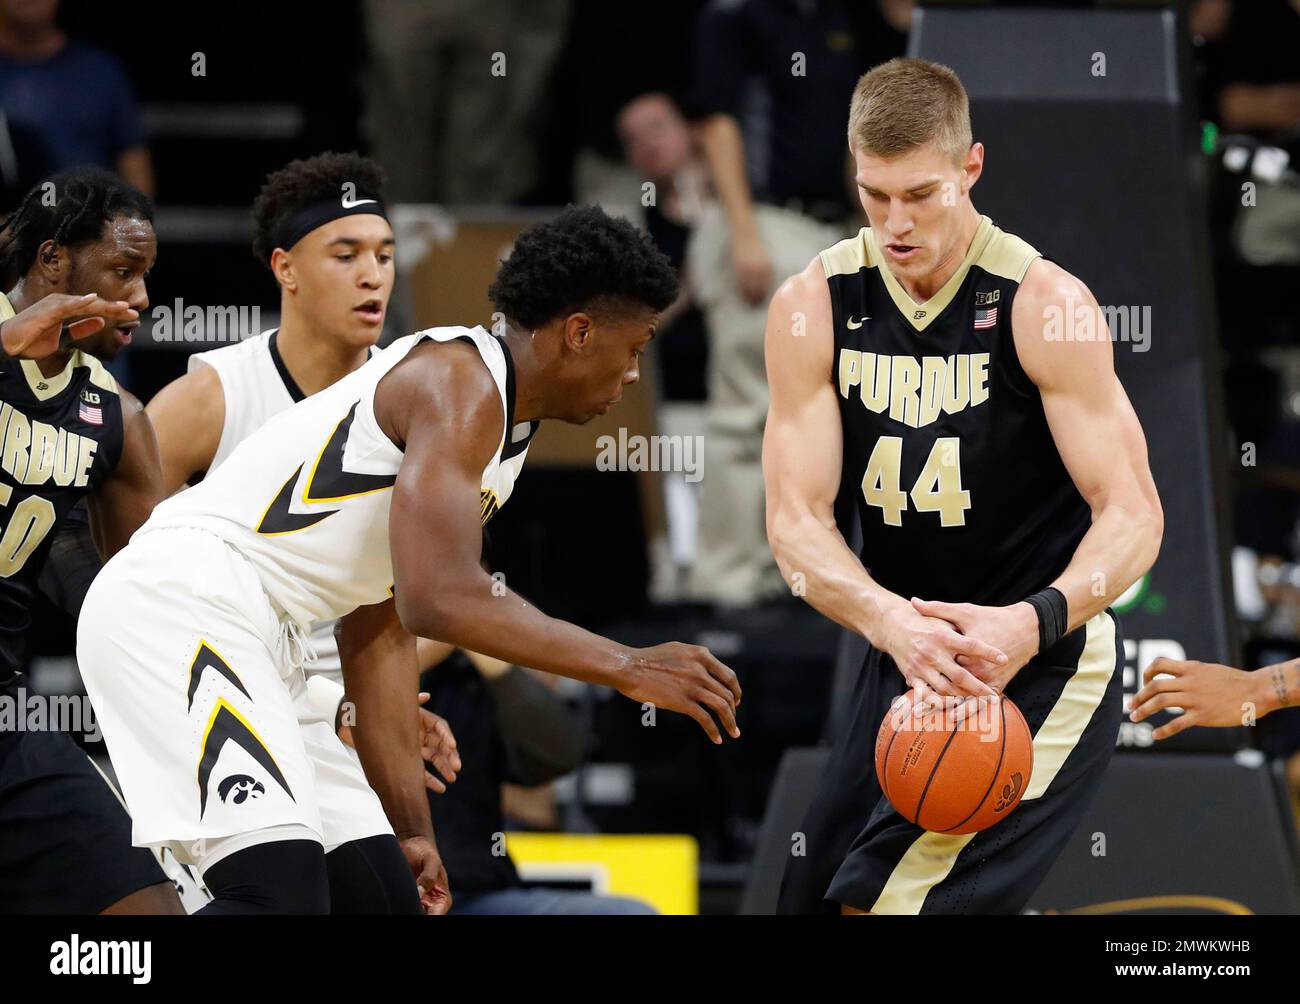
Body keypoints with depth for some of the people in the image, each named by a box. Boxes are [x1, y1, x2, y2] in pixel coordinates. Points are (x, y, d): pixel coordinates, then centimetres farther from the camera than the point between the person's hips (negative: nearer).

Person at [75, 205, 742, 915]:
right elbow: (439, 599, -25)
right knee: (281, 898, -25)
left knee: (383, 891, 10)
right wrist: (629, 669, -19)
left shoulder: (502, 431, 20)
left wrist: (411, 830, 20)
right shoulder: (461, 381, -12)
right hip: (181, 600, -11)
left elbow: (379, 636, 24)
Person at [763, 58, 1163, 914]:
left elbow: (1133, 515, -15)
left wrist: (1034, 623, -35)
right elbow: (796, 521, -9)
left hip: (1046, 662, -6)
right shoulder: (812, 308, -5)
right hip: (908, 653, 6)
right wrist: (891, 623, -29)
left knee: (886, 900, -18)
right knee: (815, 900, 11)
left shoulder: (1044, 305, -16)